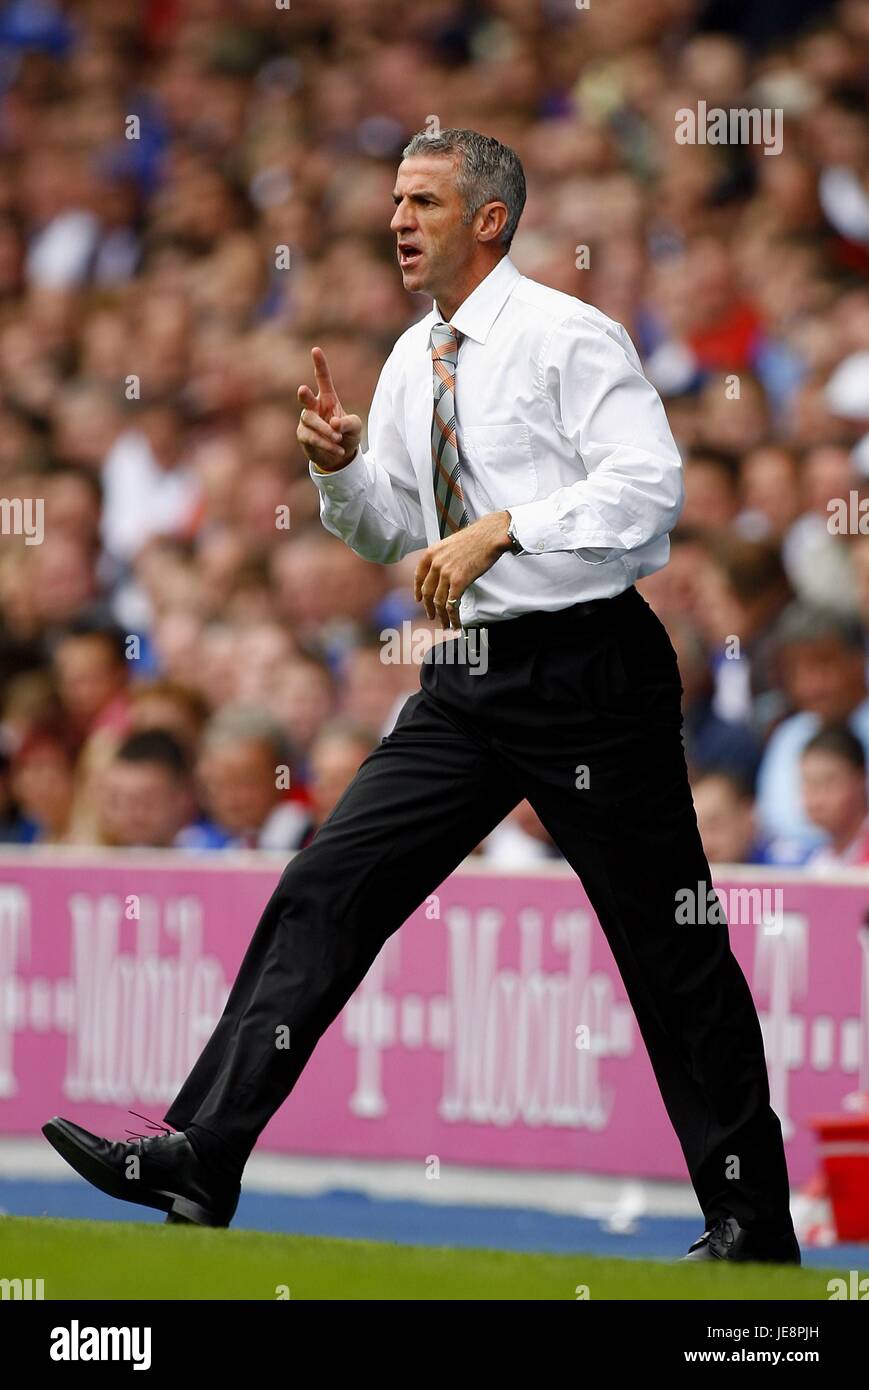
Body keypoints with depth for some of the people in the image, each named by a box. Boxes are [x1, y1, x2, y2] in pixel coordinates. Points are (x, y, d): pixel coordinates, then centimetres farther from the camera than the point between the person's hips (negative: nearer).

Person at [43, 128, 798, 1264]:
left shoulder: (567, 337, -9)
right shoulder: (414, 362, 13)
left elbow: (649, 482, -18)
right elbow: (391, 530, 21)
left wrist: (502, 528, -24)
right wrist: (339, 465, 1)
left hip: (587, 670, -7)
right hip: (467, 684, 7)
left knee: (669, 946, 0)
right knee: (327, 888, -4)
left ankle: (753, 1225, 10)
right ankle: (200, 1161, -8)